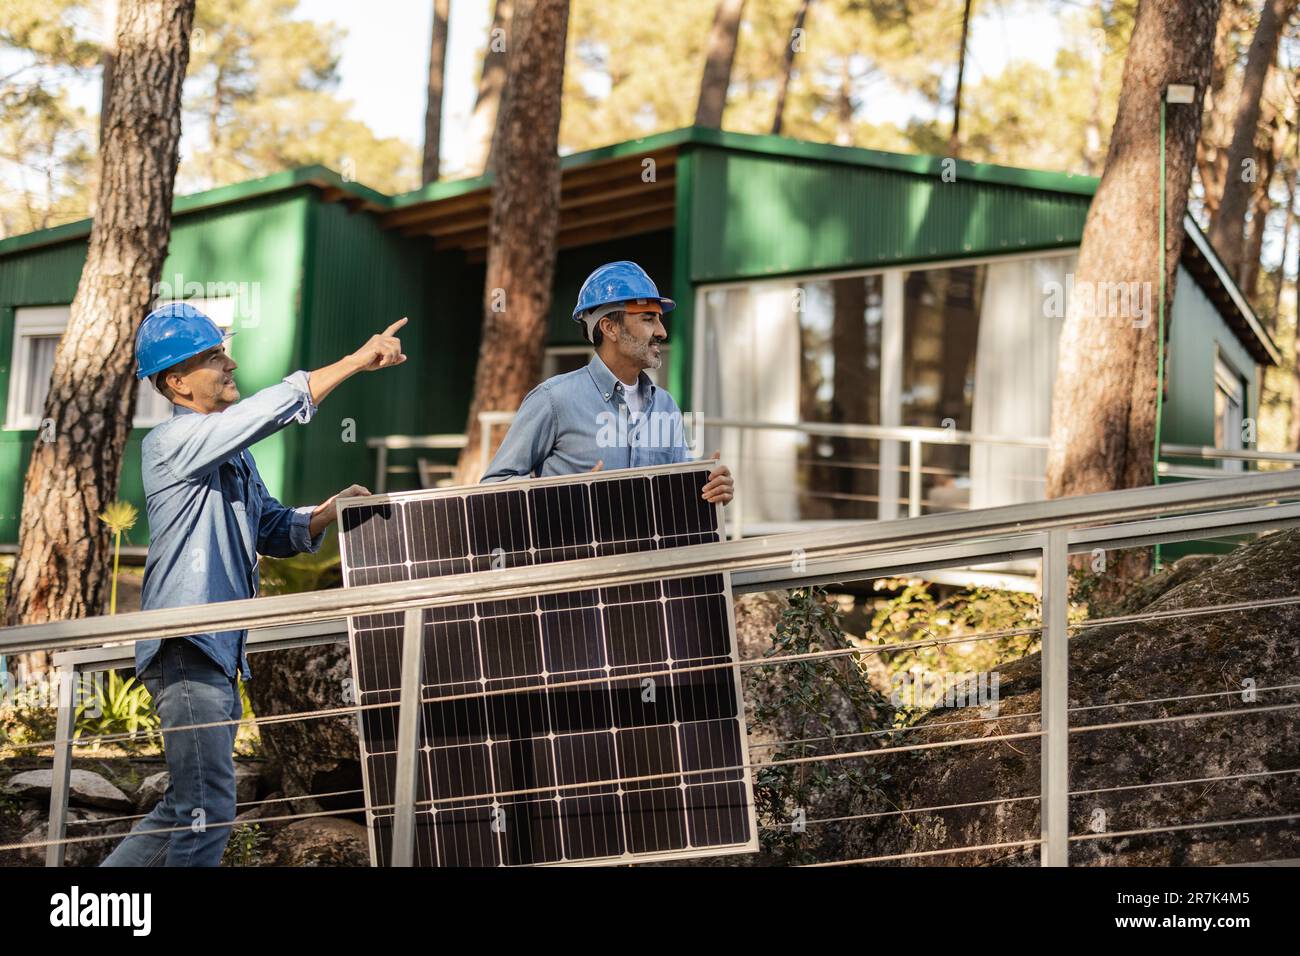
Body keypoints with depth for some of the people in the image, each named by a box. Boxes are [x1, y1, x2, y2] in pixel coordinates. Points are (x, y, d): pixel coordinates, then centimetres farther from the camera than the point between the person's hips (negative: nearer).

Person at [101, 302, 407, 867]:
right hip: (187, 650, -10)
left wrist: (328, 512, 3)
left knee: (188, 807, 14)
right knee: (208, 809, -12)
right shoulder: (172, 442, -10)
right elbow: (271, 410, -19)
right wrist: (357, 361, -16)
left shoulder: (231, 453, 19)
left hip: (220, 653, 10)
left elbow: (273, 532, 22)